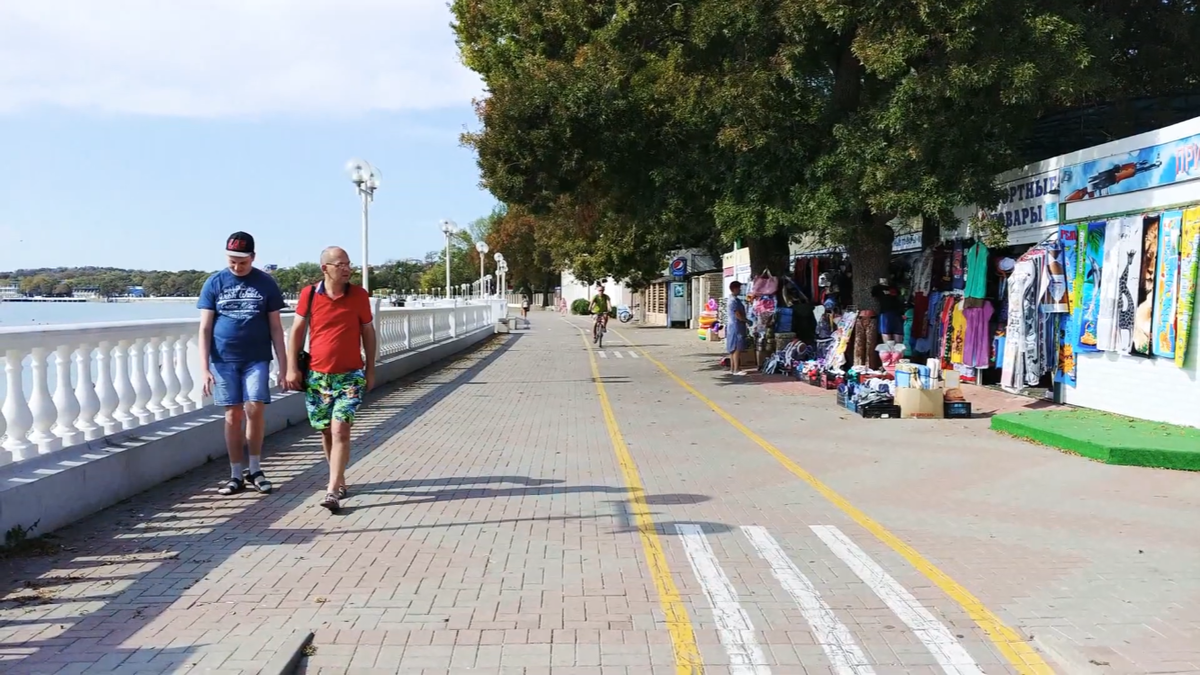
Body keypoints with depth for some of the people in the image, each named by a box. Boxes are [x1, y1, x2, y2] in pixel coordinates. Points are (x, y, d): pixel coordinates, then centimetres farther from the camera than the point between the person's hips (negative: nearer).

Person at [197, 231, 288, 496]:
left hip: (257, 359, 0)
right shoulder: (214, 283, 2)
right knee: (233, 416, 4)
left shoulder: (266, 283, 2)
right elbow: (205, 329, 1)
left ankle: (255, 469, 11)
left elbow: (275, 327, 4)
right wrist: (205, 368, -6)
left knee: (254, 411, -8)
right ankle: (236, 475, 13)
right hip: (224, 361, 1)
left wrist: (284, 365, 0)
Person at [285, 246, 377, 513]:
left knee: (340, 430, -12)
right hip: (317, 376, 2)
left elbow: (368, 332, 6)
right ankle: (339, 481, 28)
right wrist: (292, 368, -1)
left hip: (350, 376, -2)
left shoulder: (359, 295, -3)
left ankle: (332, 491, -11)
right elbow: (297, 331, 4)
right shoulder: (309, 294, -2)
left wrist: (370, 370, 7)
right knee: (326, 431, 12)